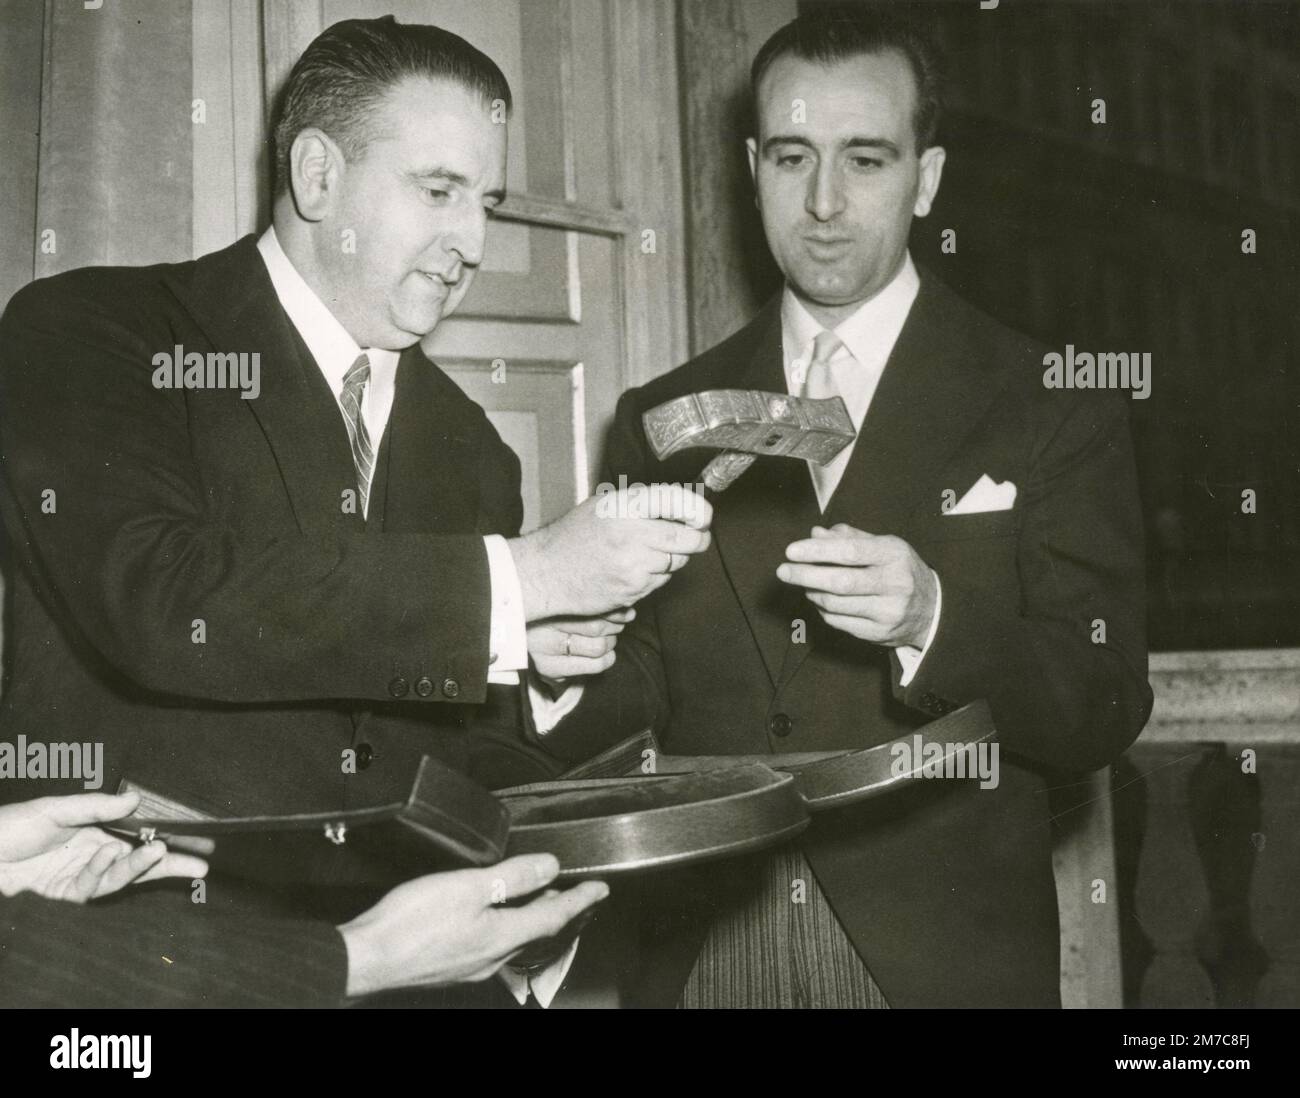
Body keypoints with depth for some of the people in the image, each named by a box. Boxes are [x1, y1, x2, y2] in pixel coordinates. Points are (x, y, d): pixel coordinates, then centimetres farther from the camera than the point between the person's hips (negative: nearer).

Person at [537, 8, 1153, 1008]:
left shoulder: (1052, 412, -4)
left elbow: (1106, 713, -9)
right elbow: (643, 682, 5)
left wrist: (933, 623, -25)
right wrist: (568, 673, -16)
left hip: (941, 961, -2)